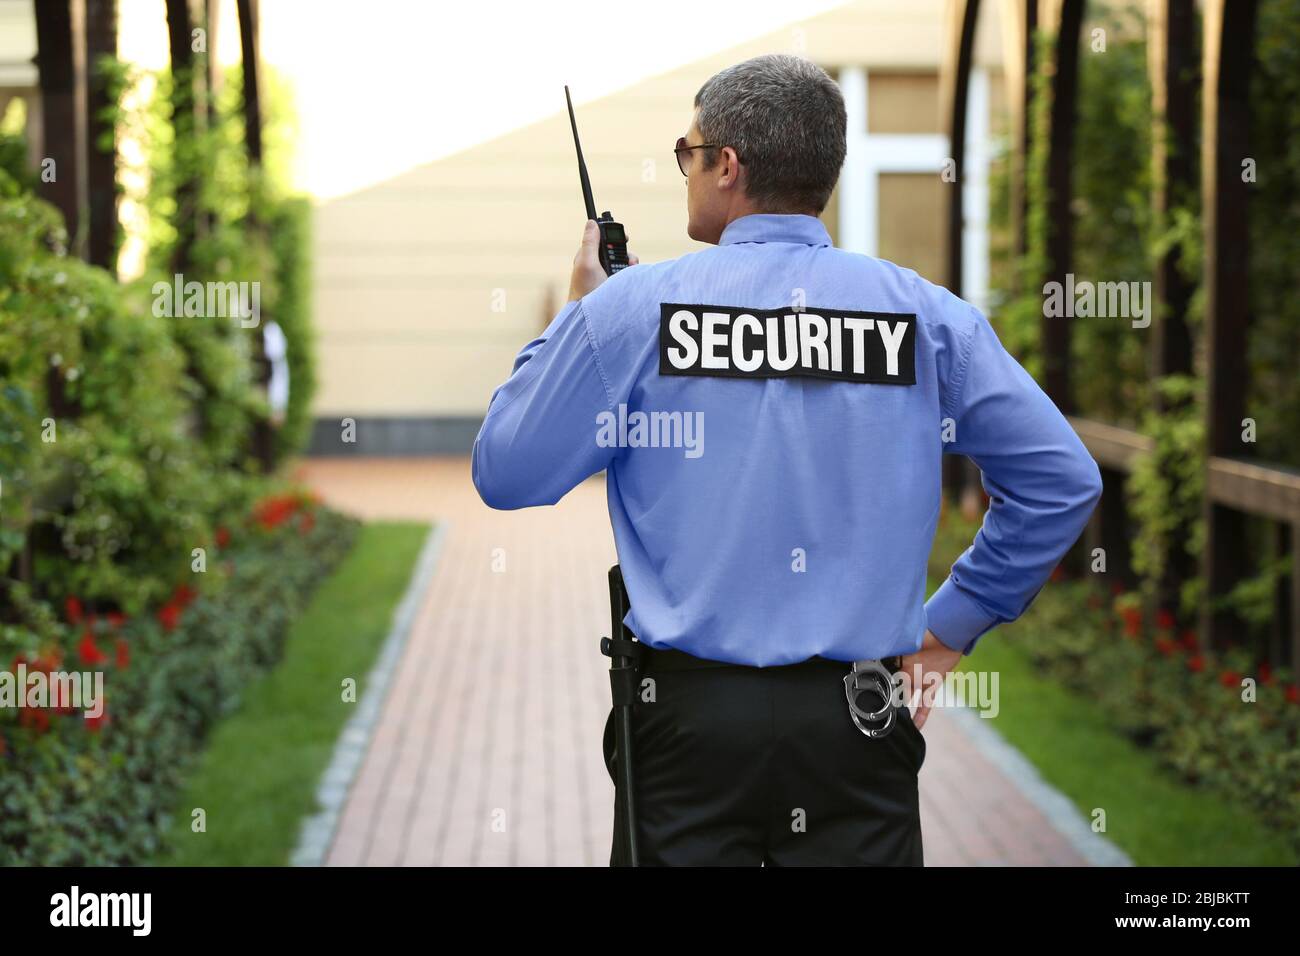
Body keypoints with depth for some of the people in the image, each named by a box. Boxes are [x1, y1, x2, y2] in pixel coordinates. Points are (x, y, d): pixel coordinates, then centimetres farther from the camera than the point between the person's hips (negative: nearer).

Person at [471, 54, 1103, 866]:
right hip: (857, 727, 1)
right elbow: (1063, 479, 2)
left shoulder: (629, 309, -4)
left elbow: (505, 474, 3)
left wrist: (574, 316, 14)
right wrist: (954, 623, 10)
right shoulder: (923, 314, 2)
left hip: (692, 715, -1)